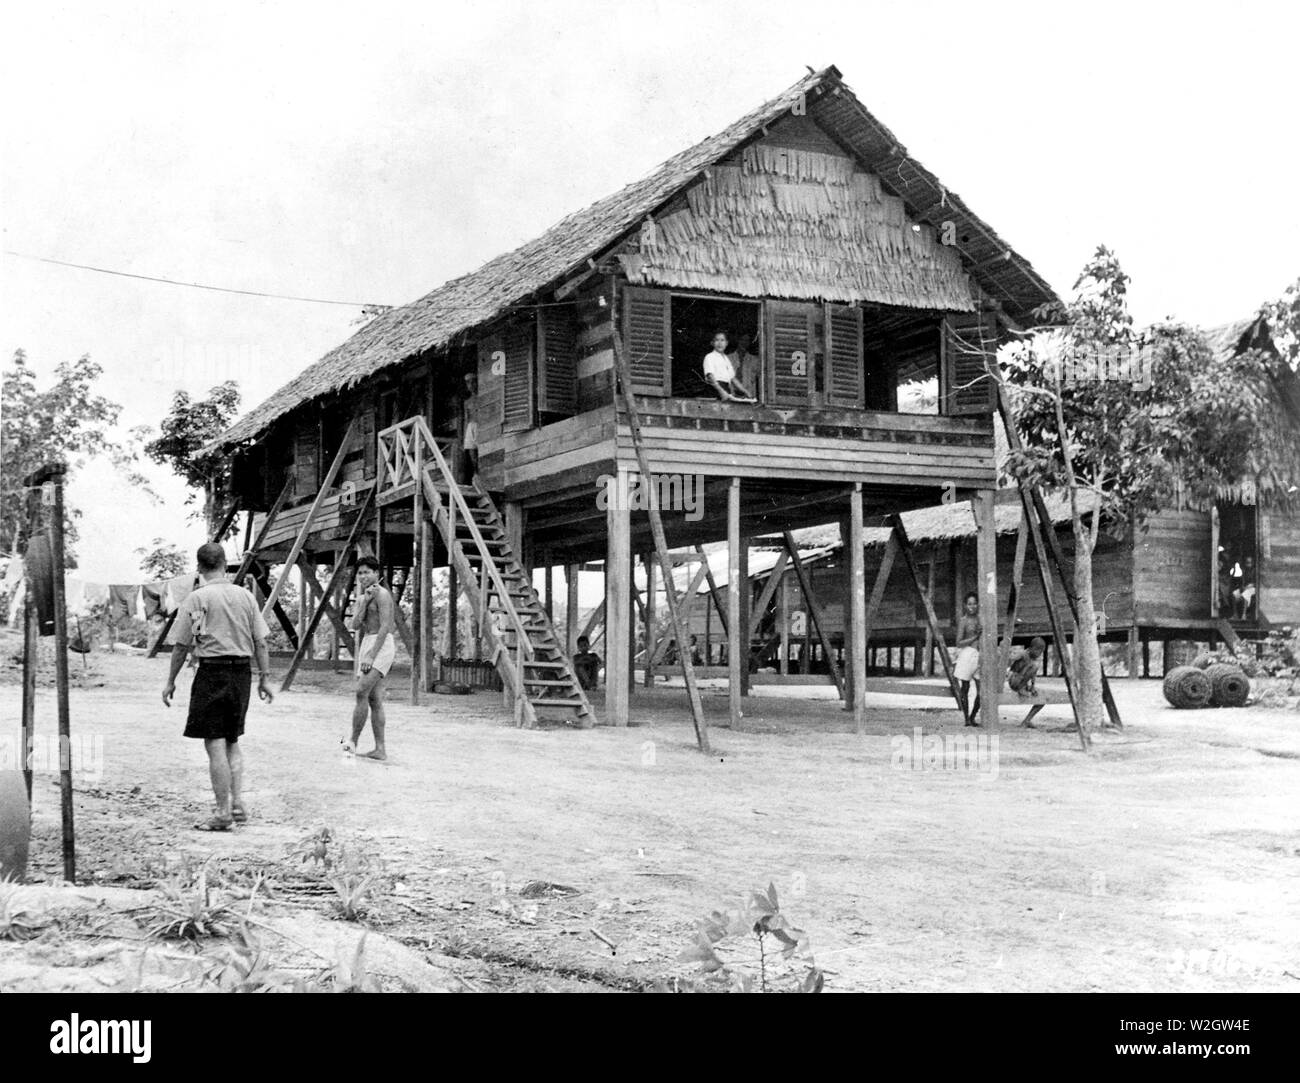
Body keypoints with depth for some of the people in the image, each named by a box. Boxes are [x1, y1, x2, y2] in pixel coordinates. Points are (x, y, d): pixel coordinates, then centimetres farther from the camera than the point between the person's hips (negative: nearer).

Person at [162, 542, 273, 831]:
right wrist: (264, 677, 14)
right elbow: (260, 642, 7)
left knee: (215, 744, -1)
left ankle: (223, 813, 1)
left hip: (212, 672, -5)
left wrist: (171, 681, 5)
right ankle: (238, 805, 13)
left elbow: (181, 645, -4)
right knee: (232, 741, 17)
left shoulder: (197, 598, -7)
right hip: (242, 672, 5)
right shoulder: (245, 595, 6)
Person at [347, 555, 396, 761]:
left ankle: (353, 742, -21)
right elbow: (356, 626, 8)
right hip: (367, 644, 9)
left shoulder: (382, 594, -8)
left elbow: (385, 627, -18)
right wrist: (364, 601, -4)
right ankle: (380, 749, 4)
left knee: (362, 692, -20)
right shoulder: (363, 597, 20)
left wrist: (371, 656, -23)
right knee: (374, 700, 4)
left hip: (382, 644, -9)